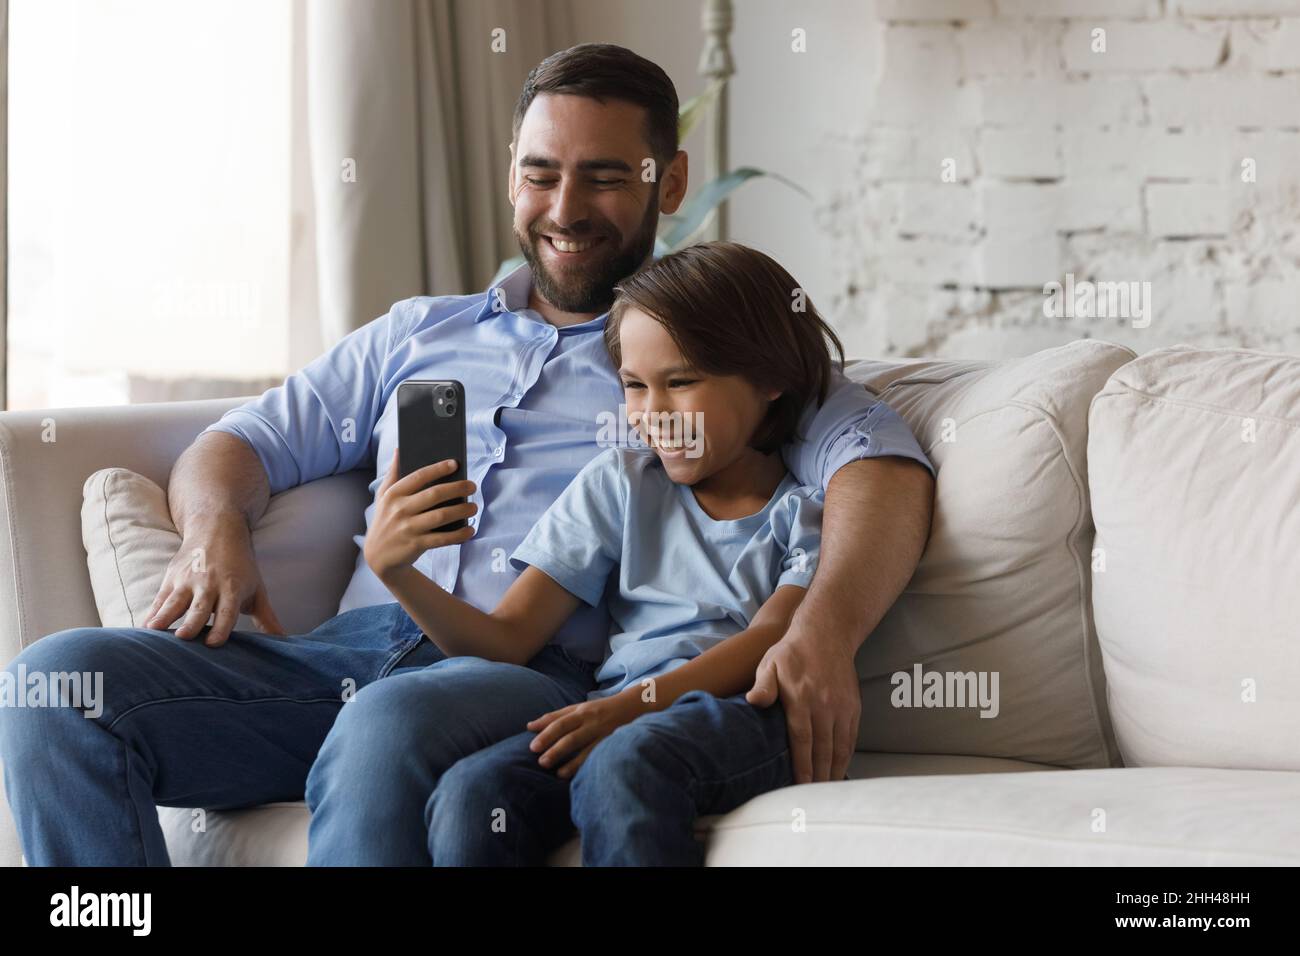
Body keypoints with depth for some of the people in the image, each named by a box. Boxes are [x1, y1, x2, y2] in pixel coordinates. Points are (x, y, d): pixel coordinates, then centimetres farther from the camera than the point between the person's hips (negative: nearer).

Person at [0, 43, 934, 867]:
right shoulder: (418, 335, 31)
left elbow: (884, 464, -1)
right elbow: (248, 440, 29)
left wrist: (823, 629, -24)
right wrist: (215, 527, 2)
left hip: (535, 673, -5)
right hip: (350, 652, 5)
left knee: (387, 731, -42)